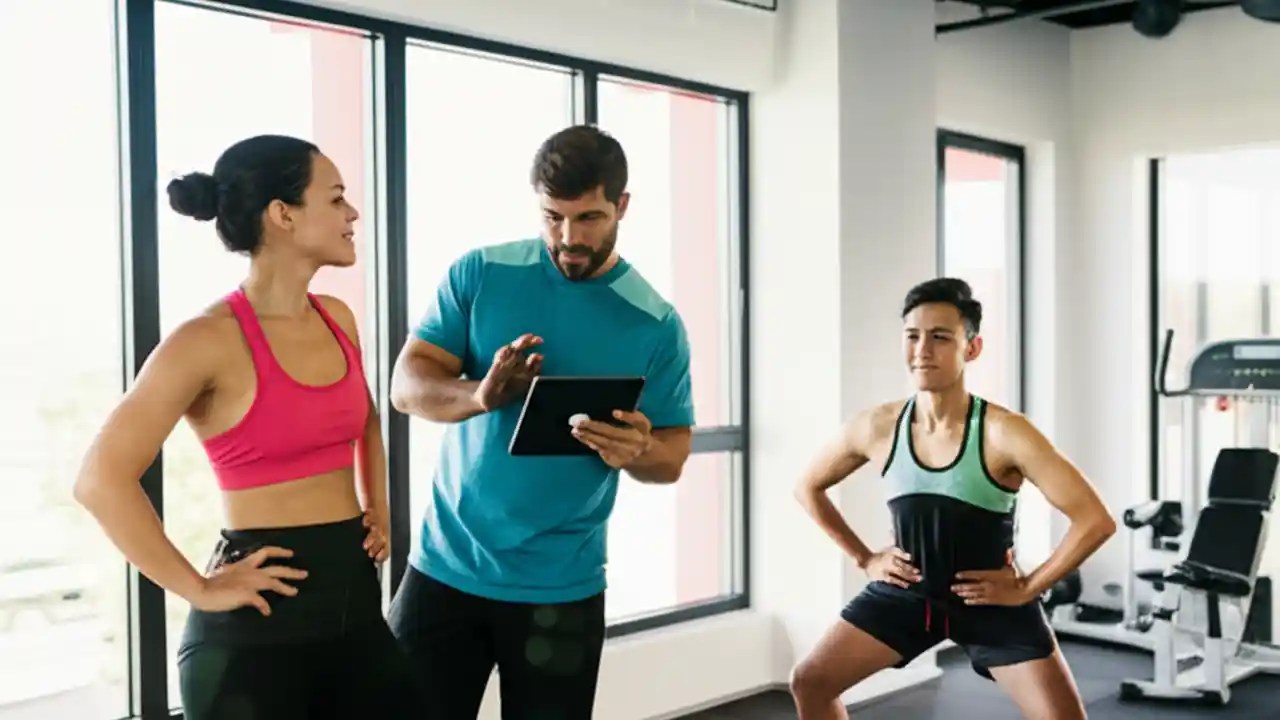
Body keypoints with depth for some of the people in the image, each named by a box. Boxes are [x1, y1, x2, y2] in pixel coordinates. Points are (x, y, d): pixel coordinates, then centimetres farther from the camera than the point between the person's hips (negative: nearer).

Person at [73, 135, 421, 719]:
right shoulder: (212, 339, -15)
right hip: (256, 625, -6)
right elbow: (101, 480, -20)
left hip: (354, 596, 7)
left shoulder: (337, 320, 6)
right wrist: (199, 589, -17)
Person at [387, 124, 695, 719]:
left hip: (562, 587, 0)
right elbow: (407, 385, -6)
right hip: (446, 567, 1)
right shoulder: (478, 275, -2)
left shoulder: (655, 323, -3)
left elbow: (673, 456, -1)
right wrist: (480, 395, -28)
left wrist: (636, 451, -25)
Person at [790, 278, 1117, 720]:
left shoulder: (1003, 433, -23)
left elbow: (1095, 521, -23)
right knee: (809, 683, -1)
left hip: (989, 602, -3)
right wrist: (864, 559, 3)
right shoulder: (877, 428, -11)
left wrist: (1026, 588, -17)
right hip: (905, 593, 3)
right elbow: (808, 488, 7)